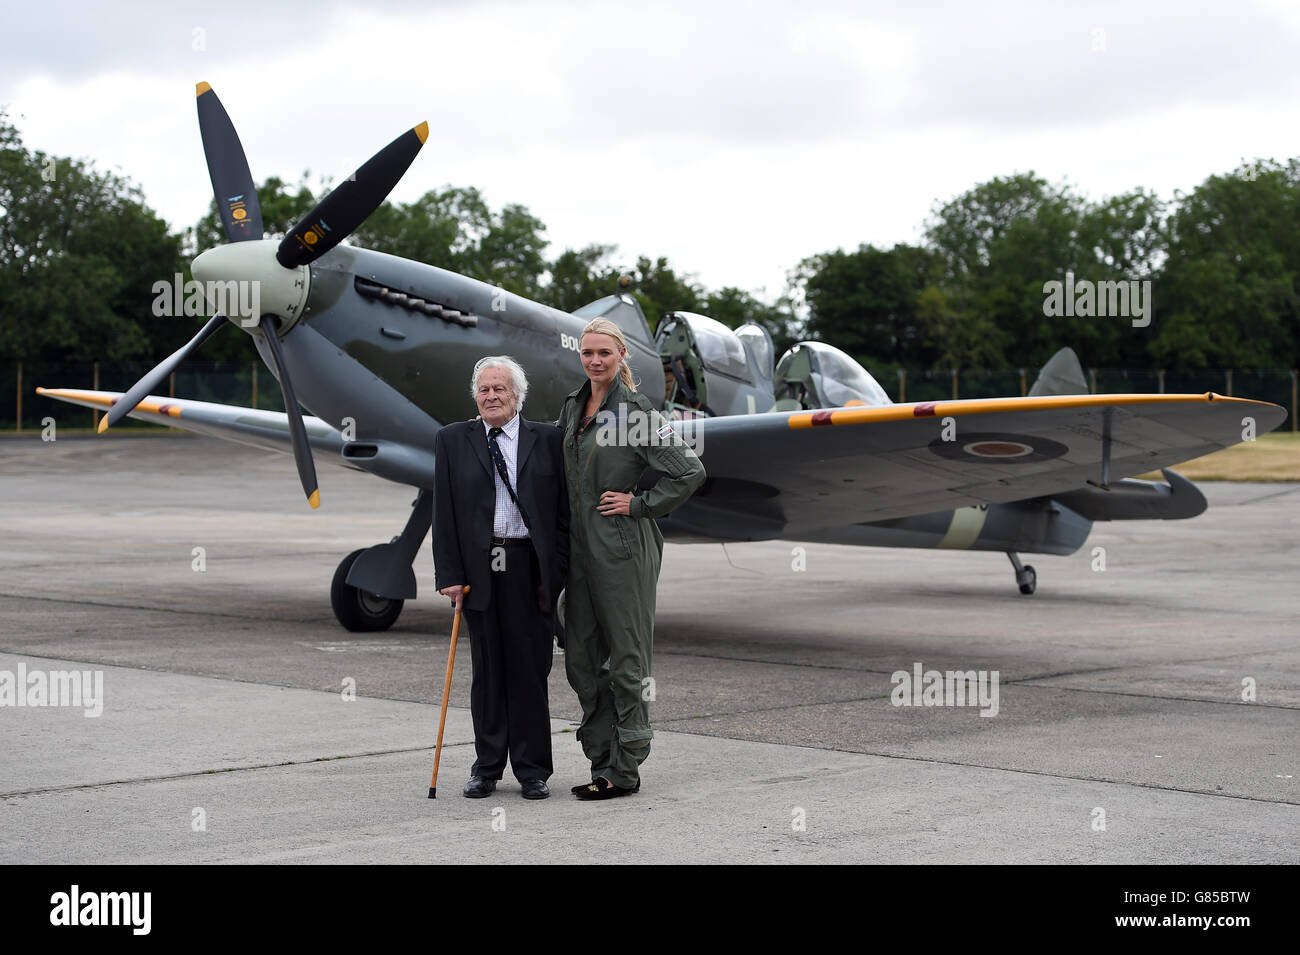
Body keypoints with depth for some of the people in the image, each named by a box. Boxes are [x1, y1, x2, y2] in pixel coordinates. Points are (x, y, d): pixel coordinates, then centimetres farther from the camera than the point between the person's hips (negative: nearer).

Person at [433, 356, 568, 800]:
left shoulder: (547, 440, 5)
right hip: (478, 568, 1)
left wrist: (555, 572, -4)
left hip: (529, 568, -1)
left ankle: (533, 770, 10)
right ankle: (487, 767, 16)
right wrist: (450, 575, -3)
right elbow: (444, 515, 5)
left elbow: (564, 510, 4)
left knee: (530, 670, 1)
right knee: (487, 670, 6)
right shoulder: (452, 441, 7)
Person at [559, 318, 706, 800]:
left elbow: (690, 472, -13)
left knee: (626, 658, -1)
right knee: (581, 658, 10)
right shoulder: (572, 407, 12)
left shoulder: (636, 411, -10)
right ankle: (602, 762, 18)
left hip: (622, 548, -8)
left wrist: (639, 504, -10)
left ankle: (624, 771, 4)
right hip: (580, 547, 8)